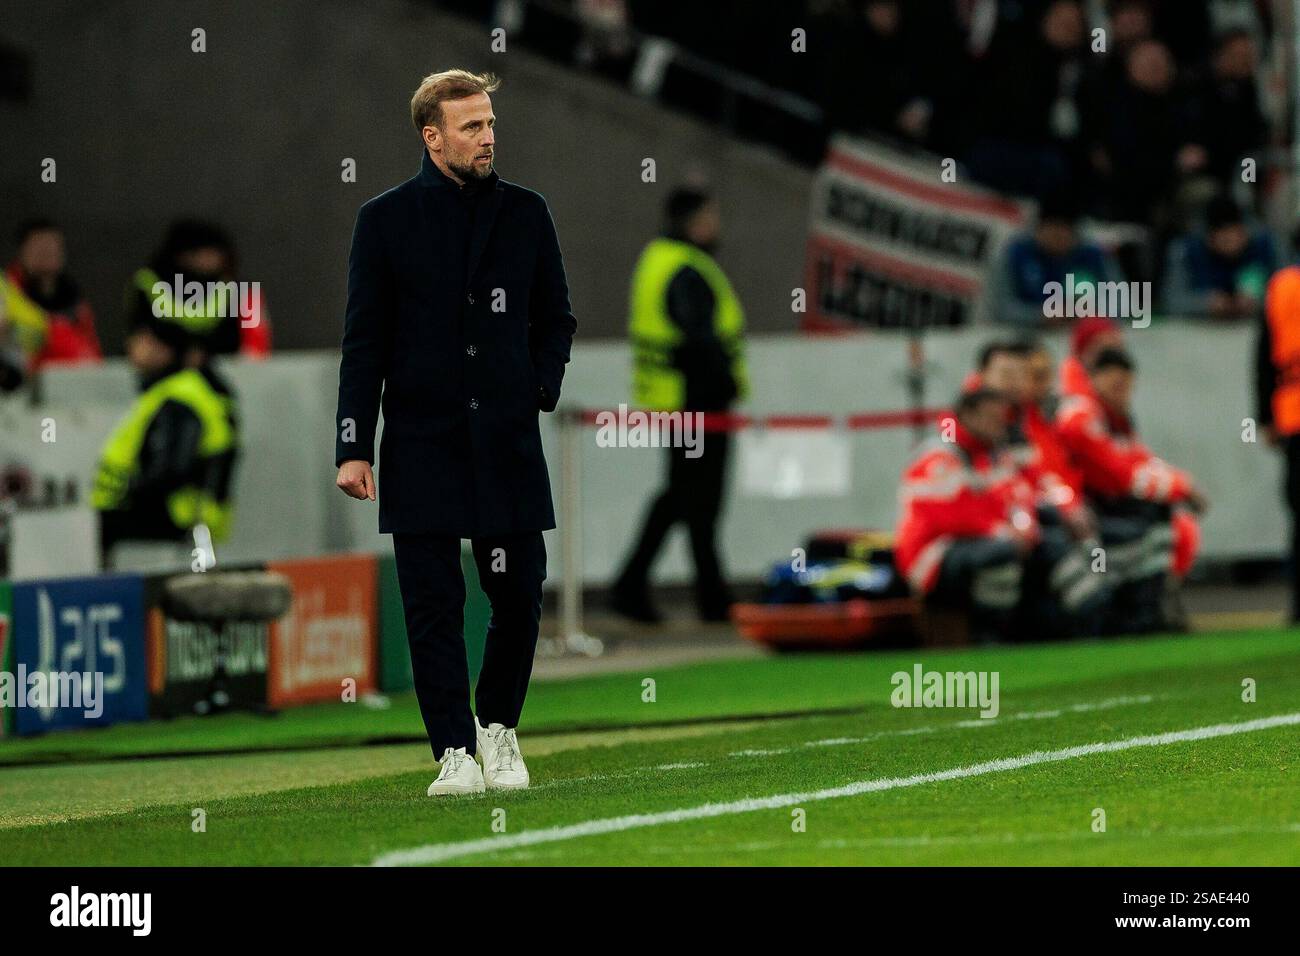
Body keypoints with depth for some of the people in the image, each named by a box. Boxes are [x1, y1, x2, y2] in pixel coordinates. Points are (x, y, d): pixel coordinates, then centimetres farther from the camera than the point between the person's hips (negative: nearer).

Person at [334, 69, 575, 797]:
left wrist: (541, 386, -2)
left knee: (519, 597, 1)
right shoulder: (386, 219, 2)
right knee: (434, 606, -3)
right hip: (422, 444, -2)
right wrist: (353, 448, -4)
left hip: (508, 442, 2)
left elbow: (555, 318, 17)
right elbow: (364, 343, 2)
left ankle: (499, 727, 22)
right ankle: (455, 752, 2)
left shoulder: (526, 213, 9)